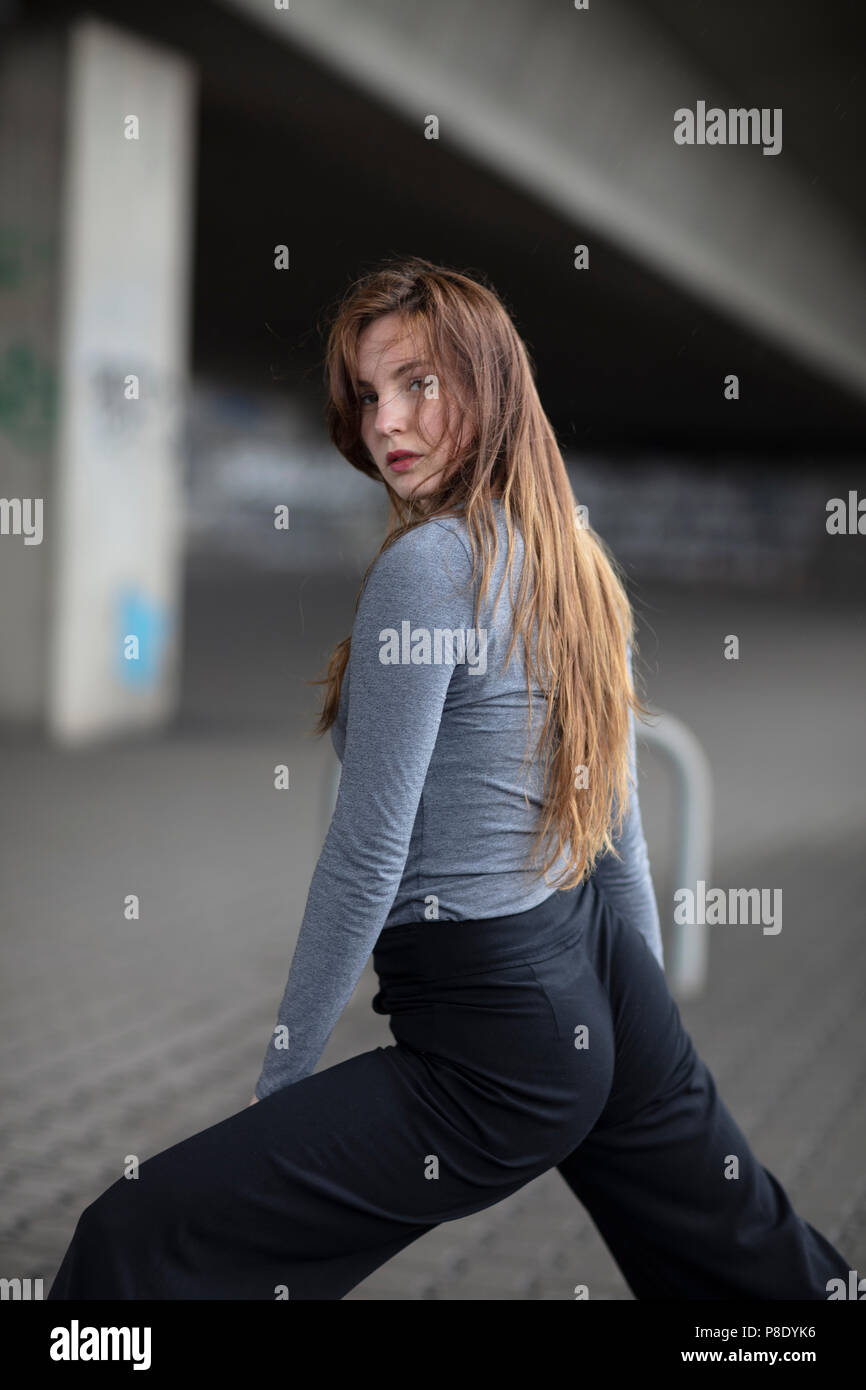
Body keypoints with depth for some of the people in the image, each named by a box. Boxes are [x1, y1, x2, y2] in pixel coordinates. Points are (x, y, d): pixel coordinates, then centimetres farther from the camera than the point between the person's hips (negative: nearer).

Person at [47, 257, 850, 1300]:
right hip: (613, 996, 9)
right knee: (758, 1269, 26)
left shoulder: (428, 566, -16)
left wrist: (280, 1074, -5)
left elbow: (367, 858, -15)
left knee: (129, 1244, -10)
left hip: (497, 1039, -9)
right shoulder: (579, 558, 10)